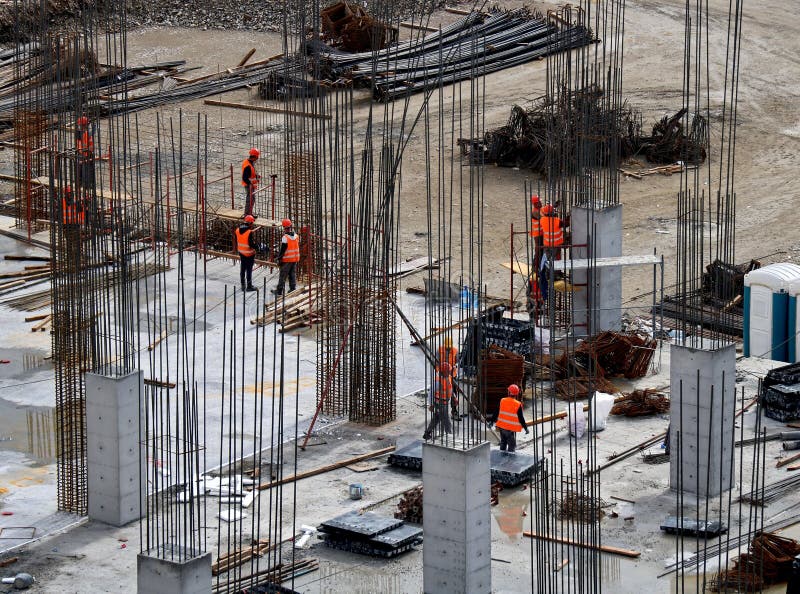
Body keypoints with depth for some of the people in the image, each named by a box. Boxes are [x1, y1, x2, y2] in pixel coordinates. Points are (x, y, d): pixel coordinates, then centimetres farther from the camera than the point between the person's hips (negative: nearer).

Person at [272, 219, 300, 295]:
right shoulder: (296, 236, 2)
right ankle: (293, 288, 16)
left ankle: (279, 290, 6)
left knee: (283, 275, 2)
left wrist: (279, 258, -9)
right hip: (295, 259, 6)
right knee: (293, 274, 15)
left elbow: (283, 249, -17)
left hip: (287, 259, -6)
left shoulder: (285, 237, -18)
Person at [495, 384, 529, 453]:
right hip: (511, 429, -5)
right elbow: (521, 418, -11)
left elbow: (497, 413, 6)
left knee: (503, 442, 20)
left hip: (502, 427, 5)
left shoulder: (502, 401, -4)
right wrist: (525, 428, -1)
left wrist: (494, 421, 20)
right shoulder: (518, 405, -15)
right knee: (511, 444, 4)